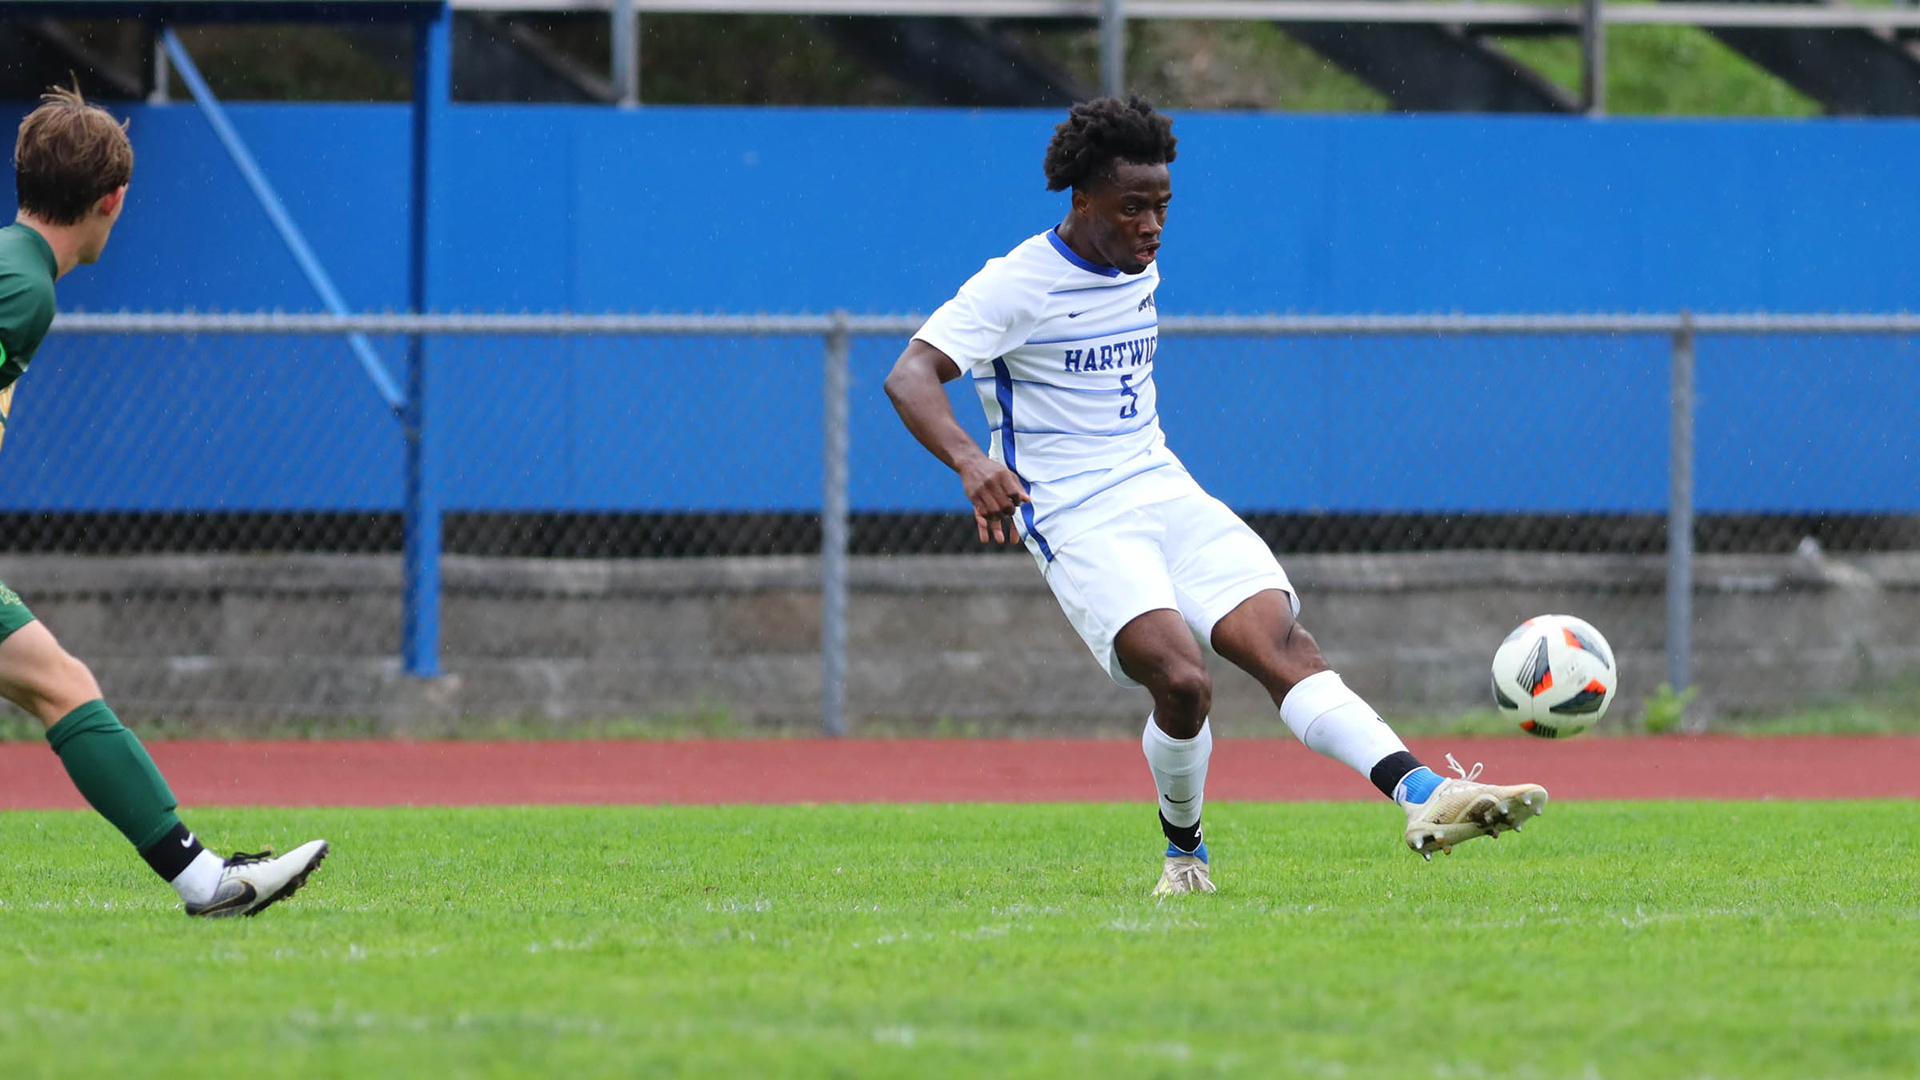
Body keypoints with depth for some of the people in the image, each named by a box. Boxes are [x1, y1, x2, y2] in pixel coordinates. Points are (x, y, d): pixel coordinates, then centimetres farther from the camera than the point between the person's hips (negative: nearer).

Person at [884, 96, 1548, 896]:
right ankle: (1184, 851, 2)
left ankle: (1423, 798, -34)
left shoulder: (1140, 270, 13)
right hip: (1077, 521, -6)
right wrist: (969, 460, -38)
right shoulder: (1017, 285, -10)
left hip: (1166, 494, 6)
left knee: (1282, 643, -17)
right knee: (1181, 680, -26)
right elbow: (910, 376, -21)